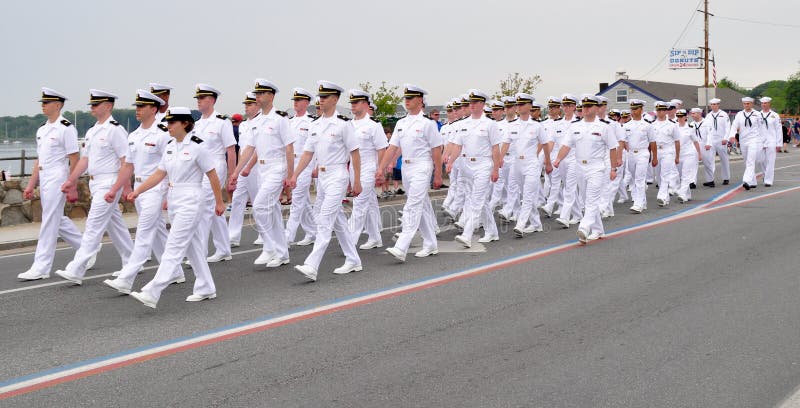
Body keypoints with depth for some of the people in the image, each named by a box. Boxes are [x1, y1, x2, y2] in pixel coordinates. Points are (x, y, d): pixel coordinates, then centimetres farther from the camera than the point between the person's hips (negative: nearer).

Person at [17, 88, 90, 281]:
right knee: (59, 221, 14)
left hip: (58, 179, -9)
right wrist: (31, 185, 15)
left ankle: (41, 268, -2)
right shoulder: (42, 129, 15)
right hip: (44, 179, 9)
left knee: (50, 222, -6)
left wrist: (72, 187, -15)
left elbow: (74, 160, -12)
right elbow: (39, 160, 19)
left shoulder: (66, 128, -10)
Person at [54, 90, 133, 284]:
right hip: (95, 183, 9)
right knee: (115, 225, 15)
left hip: (109, 184, -9)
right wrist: (71, 180, 14)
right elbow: (85, 158, 19)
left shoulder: (115, 130, -13)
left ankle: (76, 270, -11)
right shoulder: (92, 131, 15)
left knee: (94, 226, -10)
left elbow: (126, 161, -17)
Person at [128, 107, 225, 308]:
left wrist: (219, 202, -3)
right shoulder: (170, 146, 9)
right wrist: (138, 191, 2)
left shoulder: (197, 146, -12)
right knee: (192, 246, 13)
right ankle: (206, 288, 24)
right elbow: (160, 174, 11)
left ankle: (151, 293, -15)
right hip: (174, 199, 8)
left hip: (191, 201, -8)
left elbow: (212, 176, -7)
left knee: (173, 247, -10)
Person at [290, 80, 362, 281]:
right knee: (338, 220, 14)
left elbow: (355, 153, -8)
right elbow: (308, 153, 11)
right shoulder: (315, 125, 10)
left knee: (324, 221, -13)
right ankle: (353, 261, 24)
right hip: (322, 176, 8)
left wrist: (357, 181, -9)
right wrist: (294, 175, 2)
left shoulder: (343, 124, -10)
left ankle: (312, 266, -17)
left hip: (338, 176, -8)